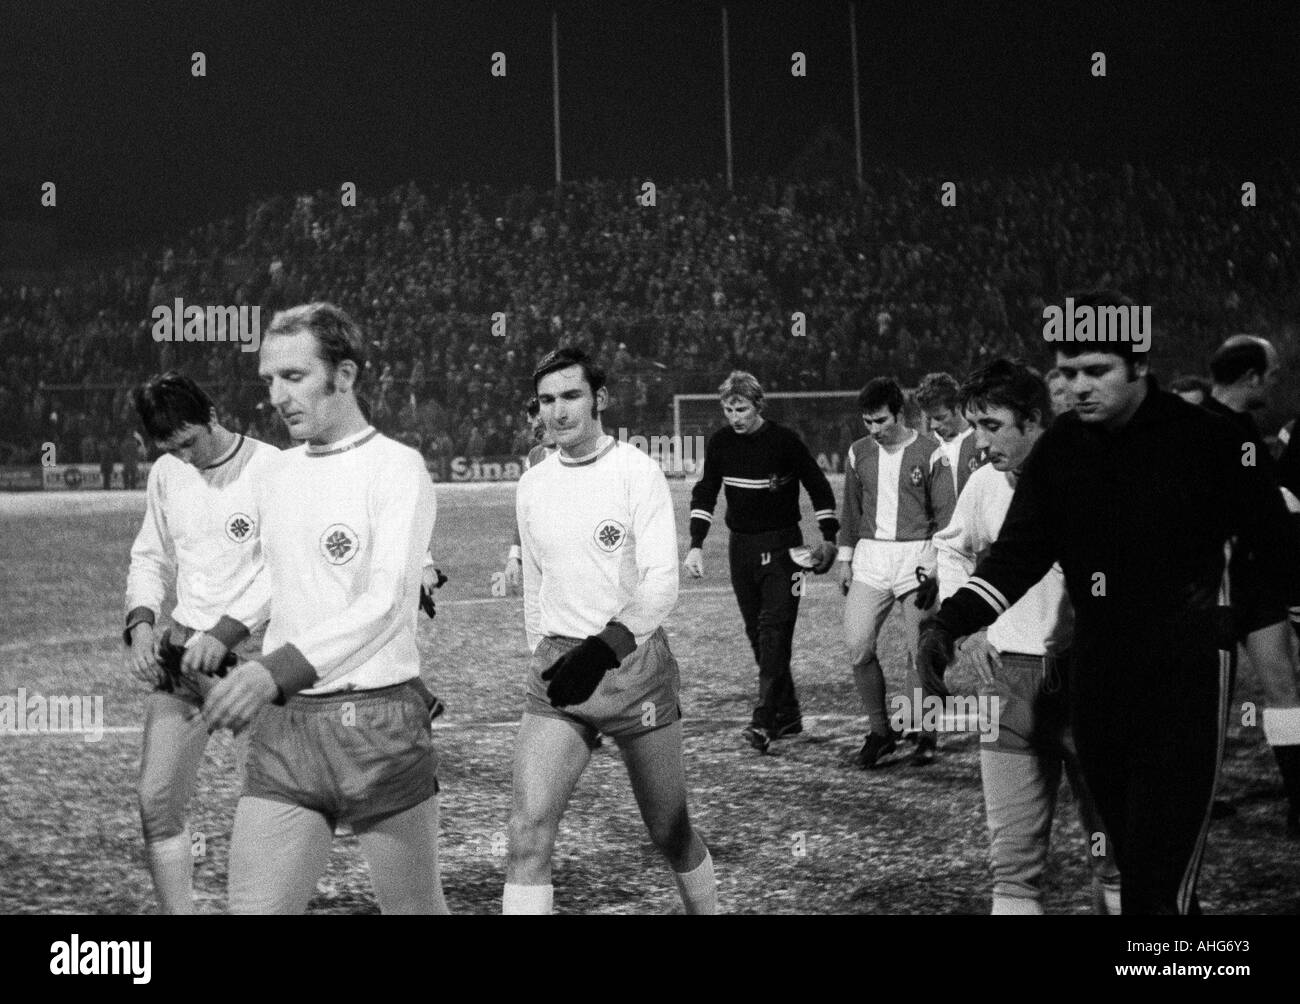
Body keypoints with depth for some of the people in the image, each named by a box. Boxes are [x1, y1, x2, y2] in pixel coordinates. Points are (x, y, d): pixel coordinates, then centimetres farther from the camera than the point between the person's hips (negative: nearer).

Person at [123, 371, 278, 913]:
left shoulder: (271, 468, -9)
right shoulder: (166, 474, 11)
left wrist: (224, 633, -24)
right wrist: (141, 622, 0)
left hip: (253, 652, -5)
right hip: (180, 655, 6)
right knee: (157, 802, 1)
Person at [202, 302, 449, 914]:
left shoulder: (396, 468, -9)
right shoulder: (273, 478, 12)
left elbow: (385, 602, -22)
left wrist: (278, 669, -33)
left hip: (378, 725, -5)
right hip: (282, 732, 5)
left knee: (415, 907, 8)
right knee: (254, 907, -3)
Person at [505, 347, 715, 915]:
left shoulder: (637, 472, -7)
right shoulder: (532, 488, 9)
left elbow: (662, 583, -16)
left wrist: (605, 647, -30)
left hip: (634, 663, -3)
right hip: (557, 671, 3)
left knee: (670, 832, 9)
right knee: (528, 829, -14)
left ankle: (706, 910, 35)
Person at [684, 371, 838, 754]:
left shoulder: (784, 440, -10)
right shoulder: (720, 442, 2)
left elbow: (819, 488, -2)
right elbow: (704, 493, 8)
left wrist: (828, 539, -5)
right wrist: (696, 545, -2)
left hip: (782, 546, -5)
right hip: (741, 546, 5)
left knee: (775, 630, -14)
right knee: (756, 632, 7)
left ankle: (765, 720, -18)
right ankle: (788, 714, 17)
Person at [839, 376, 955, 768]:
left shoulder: (929, 453, -3)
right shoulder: (859, 453, 9)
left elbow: (945, 513, -2)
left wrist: (939, 565, -8)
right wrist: (845, 559, 13)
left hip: (916, 556, -3)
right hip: (870, 557, 3)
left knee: (919, 652, -2)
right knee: (858, 647, -7)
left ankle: (927, 735, 12)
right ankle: (879, 731, 7)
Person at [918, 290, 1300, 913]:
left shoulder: (1205, 439, -10)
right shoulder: (1058, 451, 2)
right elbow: (1019, 552, -2)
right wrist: (949, 622, -16)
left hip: (1186, 674, -5)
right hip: (1098, 670, 5)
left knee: (1160, 877, -10)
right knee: (1127, 859, 13)